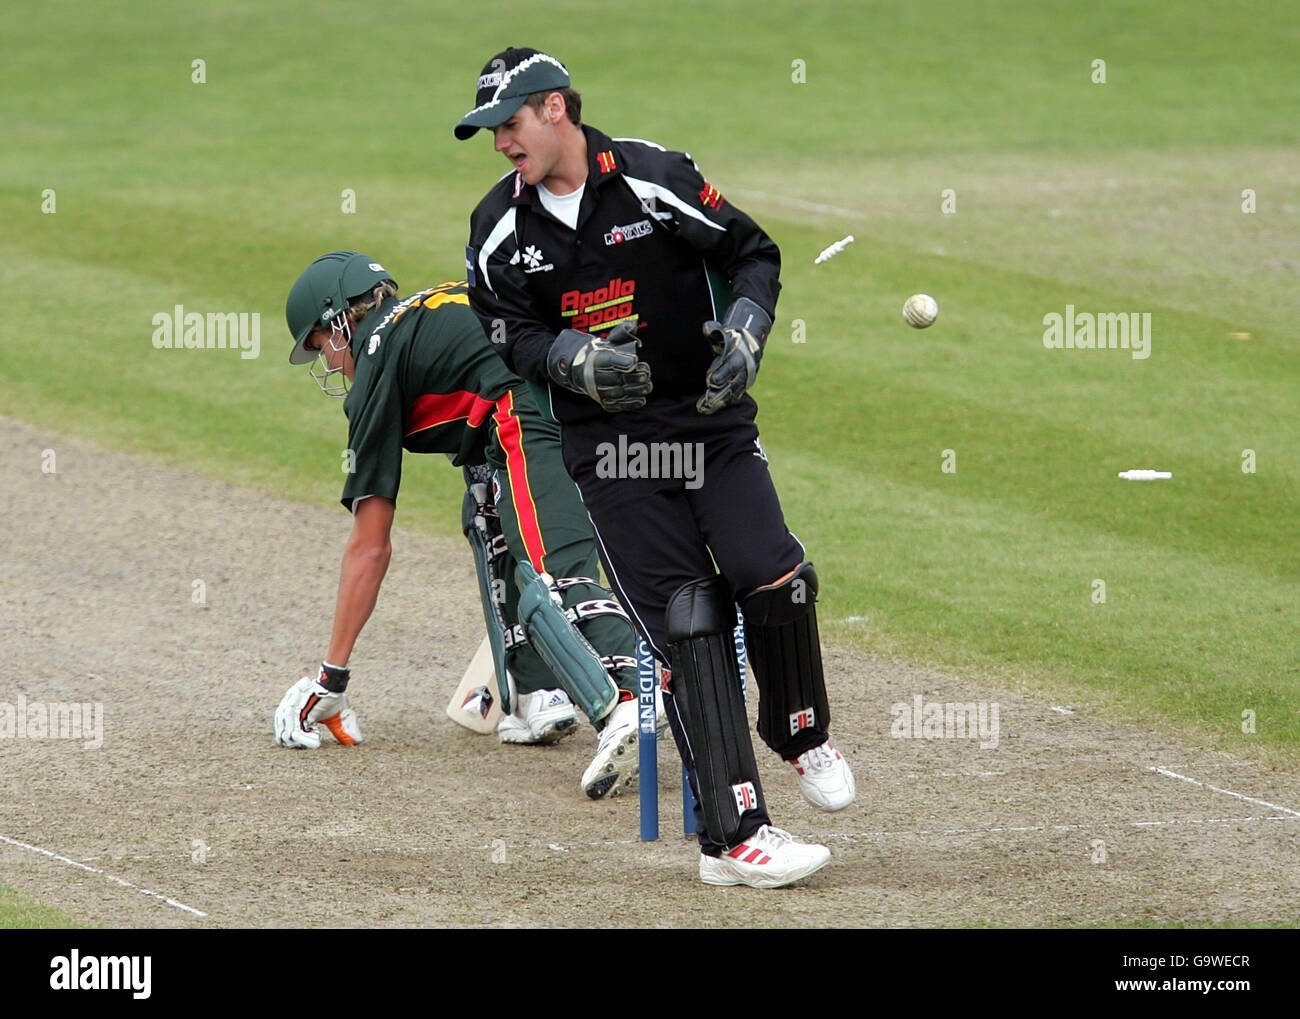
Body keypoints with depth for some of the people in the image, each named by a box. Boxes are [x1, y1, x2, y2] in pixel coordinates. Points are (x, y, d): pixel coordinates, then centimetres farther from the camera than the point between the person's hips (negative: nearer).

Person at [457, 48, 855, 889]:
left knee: (773, 580, -17)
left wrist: (746, 327, -15)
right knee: (686, 624, -9)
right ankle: (734, 835, -10)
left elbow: (755, 254, 2)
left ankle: (801, 734, 15)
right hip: (610, 447, 1)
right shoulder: (500, 228, 3)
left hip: (712, 418, -1)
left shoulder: (657, 178, -6)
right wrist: (578, 360, -18)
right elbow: (515, 337, 2)